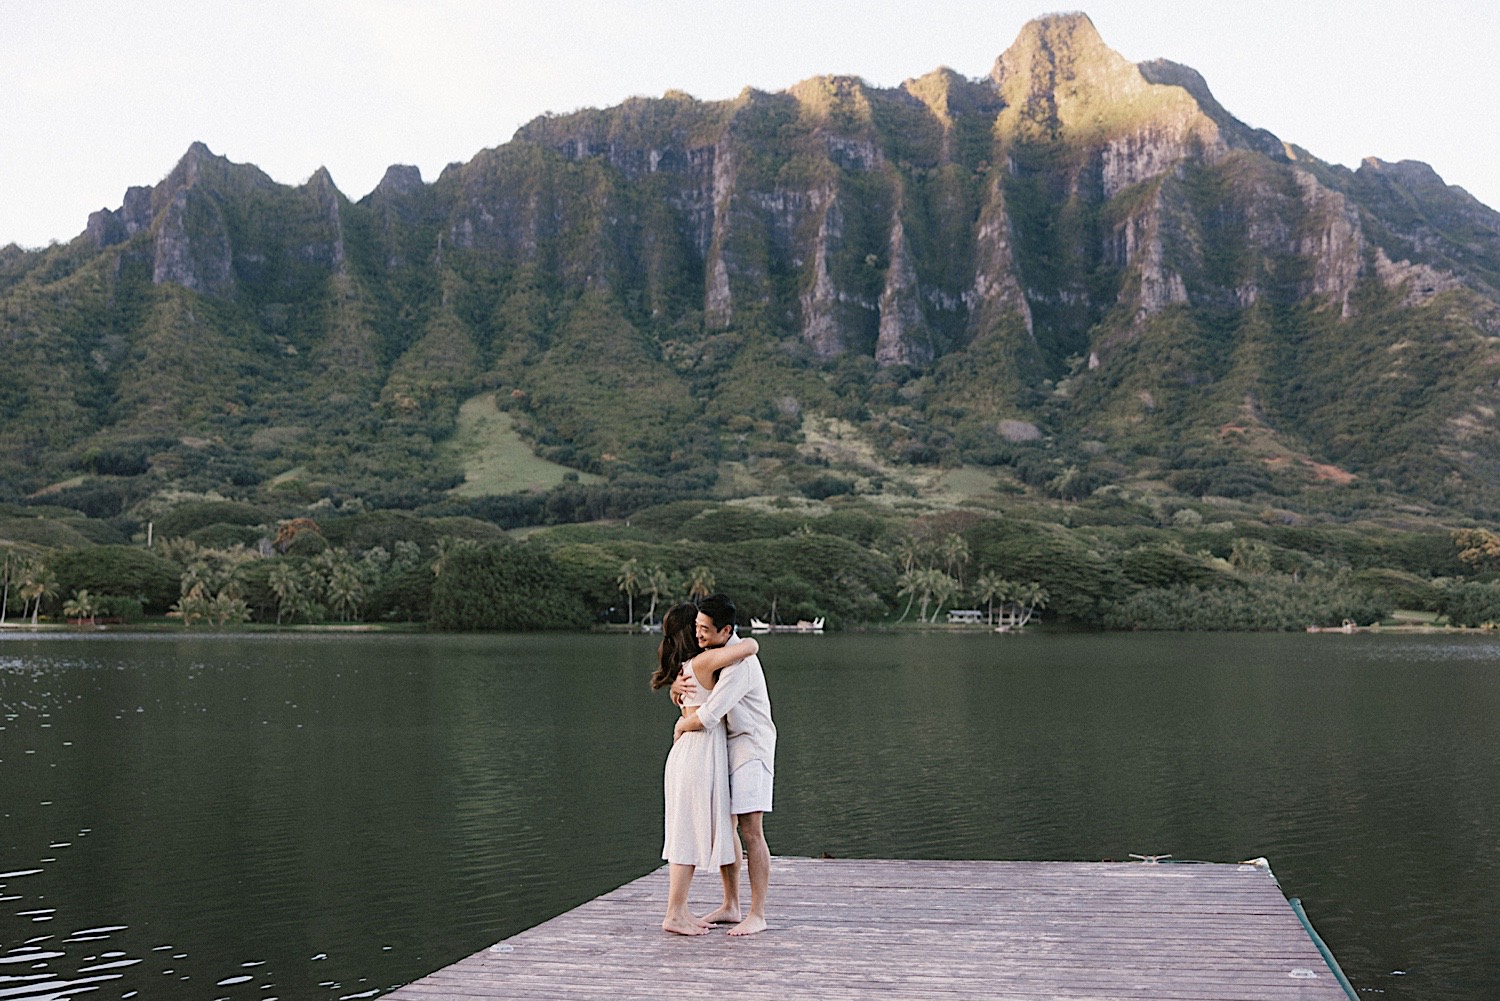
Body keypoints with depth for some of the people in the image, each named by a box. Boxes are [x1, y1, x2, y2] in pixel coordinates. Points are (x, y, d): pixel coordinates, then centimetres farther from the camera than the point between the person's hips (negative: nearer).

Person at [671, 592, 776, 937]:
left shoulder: (739, 665, -25)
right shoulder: (710, 654, 7)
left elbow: (707, 716, -30)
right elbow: (682, 700, 16)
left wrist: (681, 727, -9)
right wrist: (677, 687, -9)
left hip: (750, 747, -9)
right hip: (724, 746, 9)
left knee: (750, 831, -10)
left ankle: (757, 915, -7)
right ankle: (730, 907, 19)